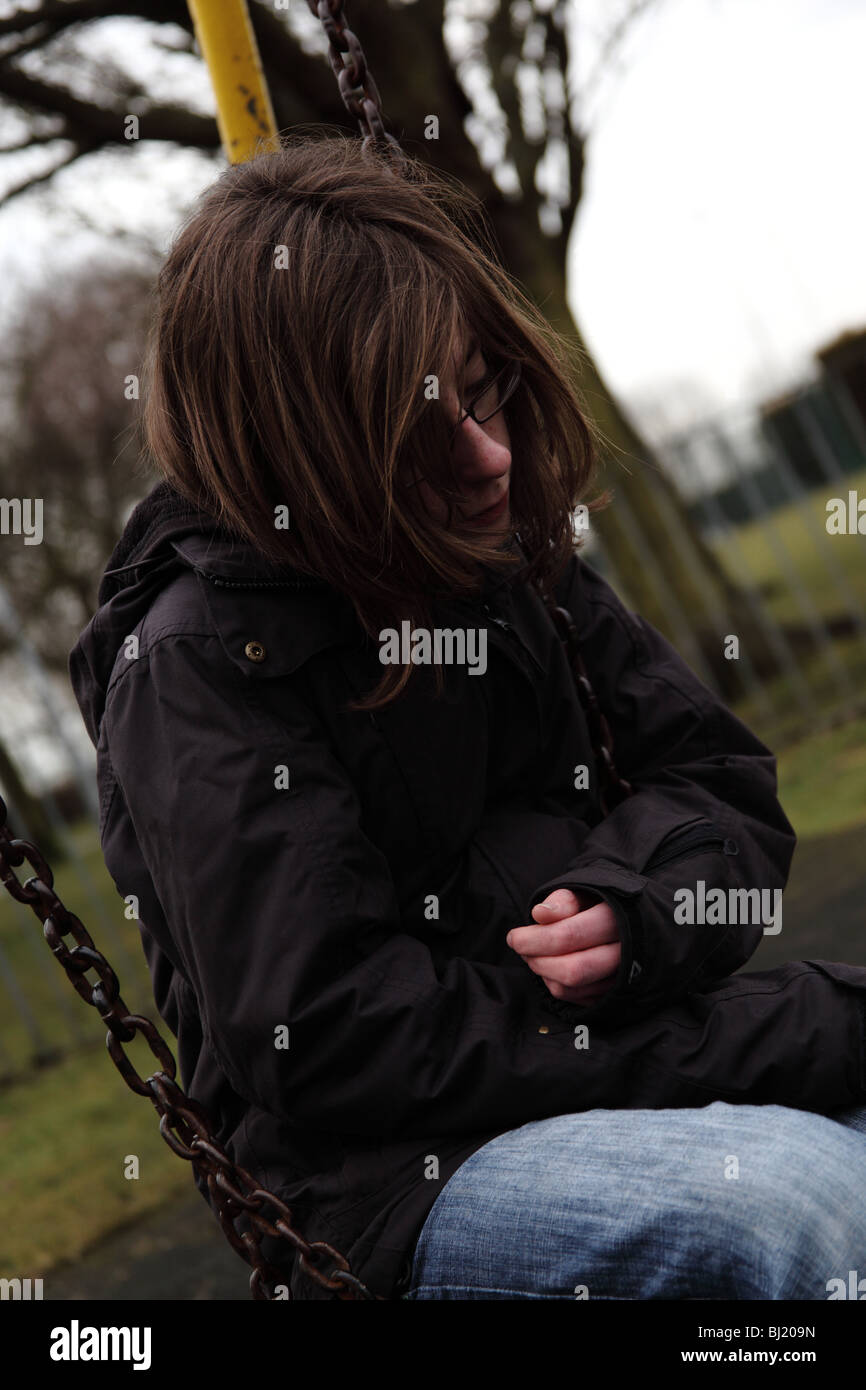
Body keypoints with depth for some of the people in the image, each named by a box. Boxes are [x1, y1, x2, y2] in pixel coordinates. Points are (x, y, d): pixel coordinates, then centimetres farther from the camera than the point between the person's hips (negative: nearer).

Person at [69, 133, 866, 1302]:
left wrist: (636, 910, -14)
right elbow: (330, 1042, -18)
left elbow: (725, 784, 13)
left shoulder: (505, 546, 8)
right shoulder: (199, 666, -11)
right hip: (388, 1182, -7)